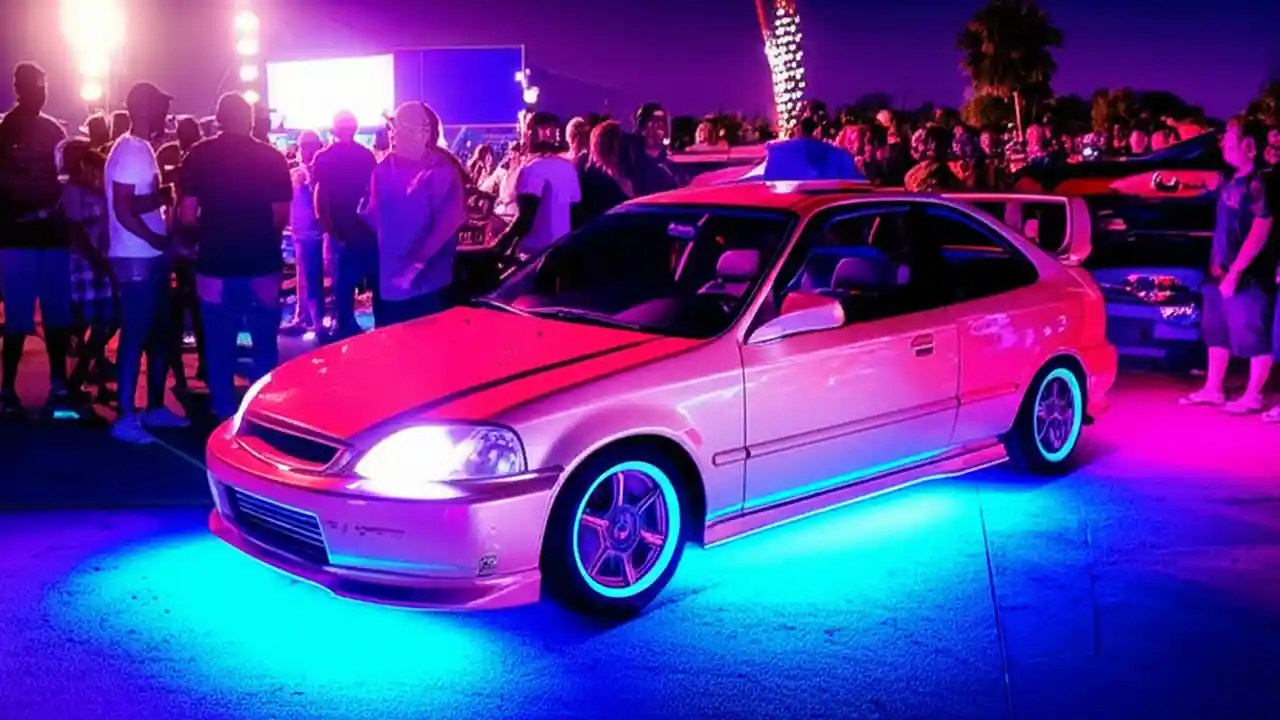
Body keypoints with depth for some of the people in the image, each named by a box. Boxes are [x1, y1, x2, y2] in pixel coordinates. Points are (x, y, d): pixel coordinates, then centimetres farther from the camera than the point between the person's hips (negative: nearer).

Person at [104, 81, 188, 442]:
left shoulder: (144, 149, 15)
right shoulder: (129, 150, -14)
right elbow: (124, 208, -21)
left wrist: (162, 195, 6)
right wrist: (157, 239, -17)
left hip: (153, 257, 10)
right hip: (136, 259, -10)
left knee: (160, 333, 14)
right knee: (135, 336, -6)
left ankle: (155, 407, 23)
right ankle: (125, 417, 0)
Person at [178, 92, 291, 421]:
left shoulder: (199, 156, -1)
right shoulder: (272, 157, -2)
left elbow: (187, 215, -3)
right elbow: (281, 216, -1)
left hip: (215, 264, 0)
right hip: (262, 264, 0)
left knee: (219, 349, 10)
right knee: (265, 347, 12)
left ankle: (225, 417, 13)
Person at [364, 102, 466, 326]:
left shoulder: (442, 170, -7)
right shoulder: (384, 168, 8)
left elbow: (448, 221, -13)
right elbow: (373, 214, 13)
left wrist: (418, 262, -18)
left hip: (427, 285, -5)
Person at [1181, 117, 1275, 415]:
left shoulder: (1258, 183, -15)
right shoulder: (1231, 181, 11)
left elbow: (1260, 231, -19)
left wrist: (1235, 272, -20)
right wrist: (1216, 265, 13)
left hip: (1249, 275, -9)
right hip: (1223, 272, 9)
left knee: (1254, 335, 1)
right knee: (1217, 330, 14)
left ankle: (1252, 396, 8)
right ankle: (1212, 389, 23)